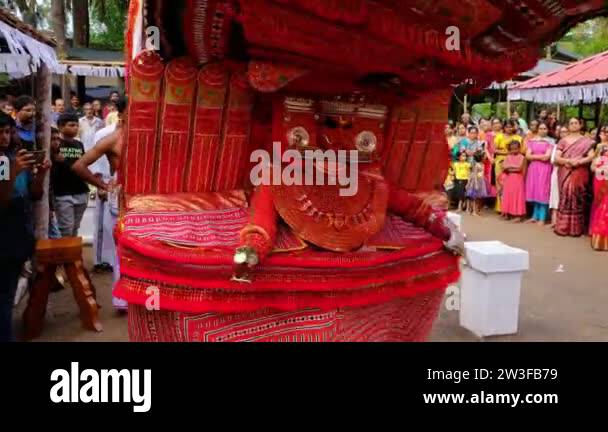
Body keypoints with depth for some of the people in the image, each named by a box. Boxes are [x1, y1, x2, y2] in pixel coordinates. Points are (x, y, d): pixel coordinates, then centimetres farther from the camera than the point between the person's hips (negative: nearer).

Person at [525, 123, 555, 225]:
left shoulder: (550, 141, -3)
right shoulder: (533, 141, 10)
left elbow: (546, 157, -12)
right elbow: (527, 156, 2)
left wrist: (534, 156, -2)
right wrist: (540, 156, -7)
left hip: (544, 169, -4)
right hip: (533, 168, 4)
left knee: (543, 192, -4)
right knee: (535, 191, 7)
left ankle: (542, 218, 0)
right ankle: (535, 215, 17)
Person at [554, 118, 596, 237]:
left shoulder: (586, 141, 6)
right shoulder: (563, 141, 9)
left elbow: (591, 156, -5)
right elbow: (556, 157, 1)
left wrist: (578, 161, -19)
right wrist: (568, 161, -16)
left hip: (579, 175, -1)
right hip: (565, 174, 1)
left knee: (577, 200, -1)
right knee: (565, 199, -1)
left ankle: (576, 228, 4)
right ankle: (562, 227, 3)